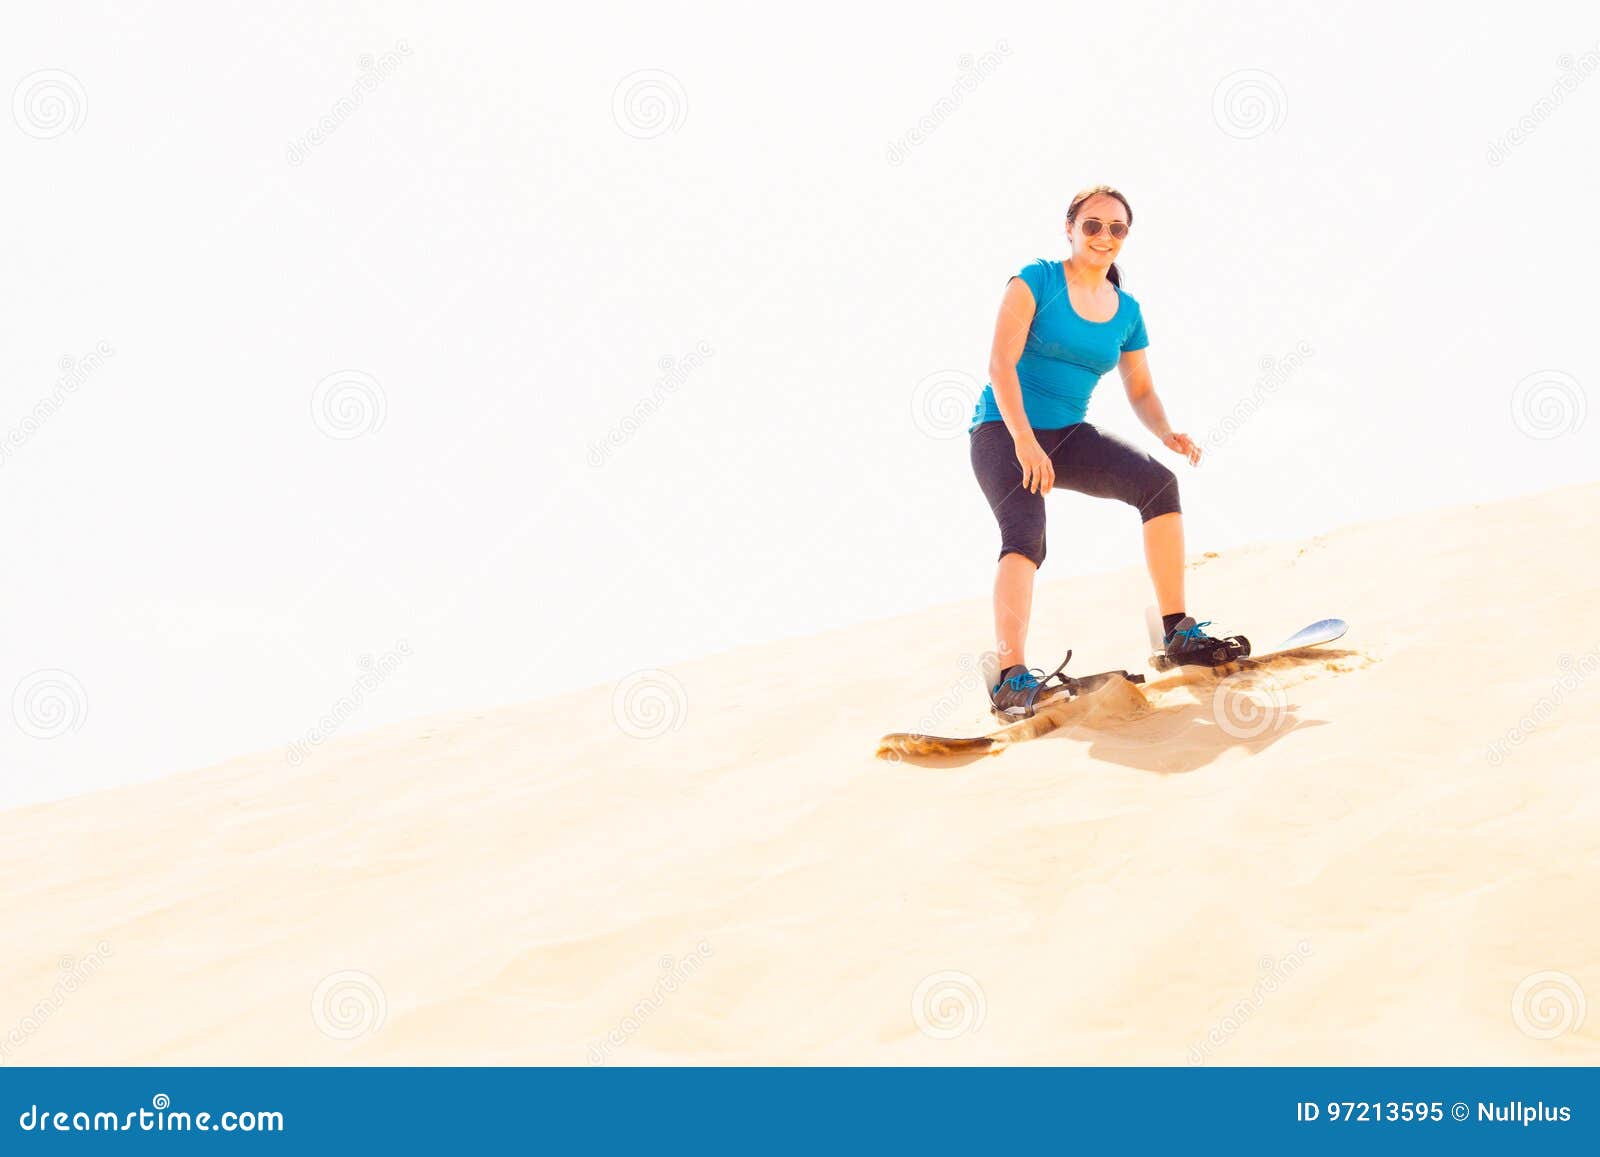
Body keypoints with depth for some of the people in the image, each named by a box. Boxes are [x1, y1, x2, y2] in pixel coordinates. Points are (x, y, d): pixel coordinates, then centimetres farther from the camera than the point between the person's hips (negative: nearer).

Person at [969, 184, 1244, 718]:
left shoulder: (1127, 311, 10)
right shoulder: (1038, 280, -7)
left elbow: (1141, 391, 14)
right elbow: (1002, 362, -16)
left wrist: (1167, 433, -8)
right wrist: (1025, 440, -26)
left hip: (1068, 435, 6)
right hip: (1004, 431, -5)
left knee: (1158, 481, -15)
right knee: (1026, 533, -29)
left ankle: (1178, 633, -9)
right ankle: (1012, 679, -36)